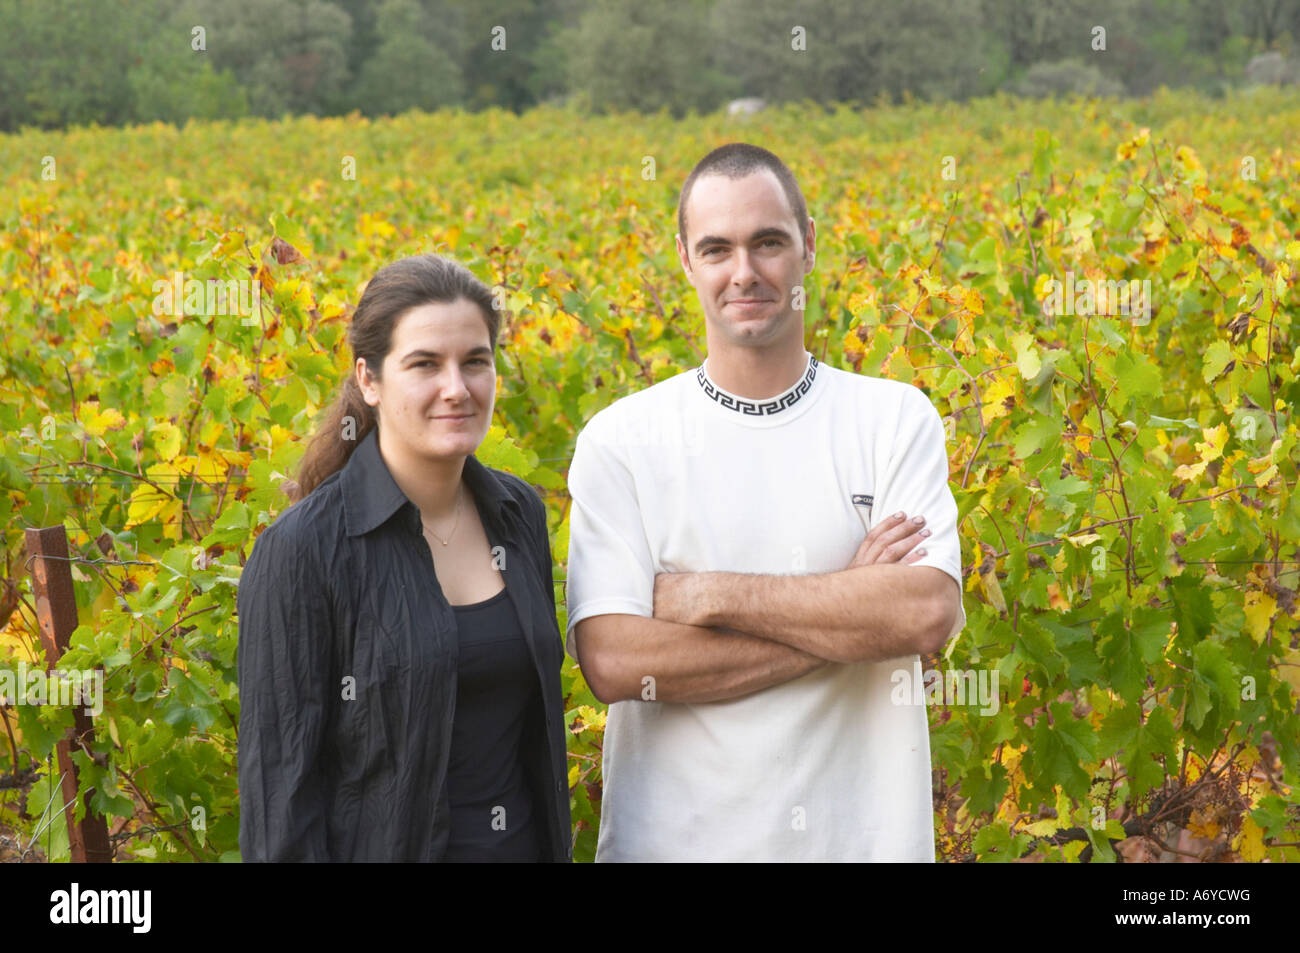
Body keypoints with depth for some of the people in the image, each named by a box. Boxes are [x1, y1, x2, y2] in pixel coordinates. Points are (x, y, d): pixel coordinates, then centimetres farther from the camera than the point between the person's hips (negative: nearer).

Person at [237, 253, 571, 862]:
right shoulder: (301, 551, -16)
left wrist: (559, 845, 11)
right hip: (381, 847, -5)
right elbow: (277, 779, -14)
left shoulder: (520, 514, 1)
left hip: (523, 843, 5)